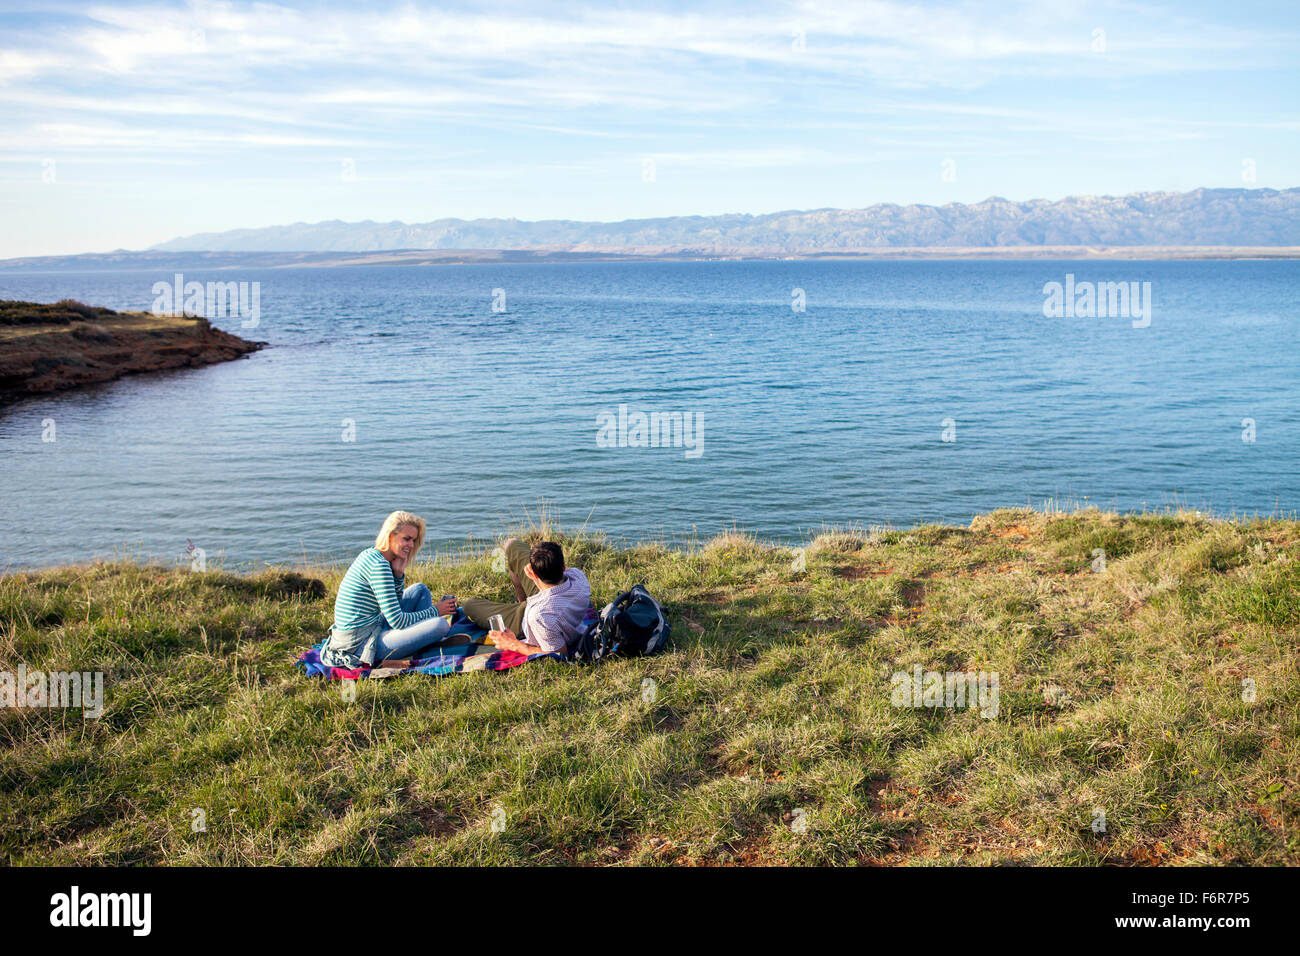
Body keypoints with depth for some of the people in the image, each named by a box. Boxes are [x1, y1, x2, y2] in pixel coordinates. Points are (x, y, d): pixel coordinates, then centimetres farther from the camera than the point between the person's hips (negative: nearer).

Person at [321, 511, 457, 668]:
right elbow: (397, 621, -20)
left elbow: (394, 604, 18)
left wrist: (398, 574, 0)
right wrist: (435, 611, -7)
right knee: (440, 624, -24)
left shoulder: (370, 555, 10)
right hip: (361, 646, -11)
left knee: (420, 590, 18)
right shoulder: (378, 565, -20)